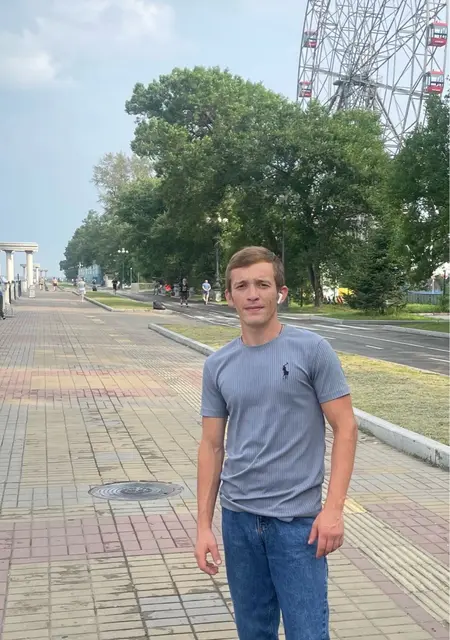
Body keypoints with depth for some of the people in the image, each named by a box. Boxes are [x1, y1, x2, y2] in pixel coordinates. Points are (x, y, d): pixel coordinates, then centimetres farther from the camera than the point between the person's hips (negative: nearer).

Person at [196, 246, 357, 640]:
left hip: (298, 520, -4)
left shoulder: (312, 350, -8)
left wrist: (333, 508, -13)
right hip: (238, 517, 4)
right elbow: (212, 446, 7)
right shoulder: (218, 365, 4)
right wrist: (204, 524, 4)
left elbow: (345, 427, -6)